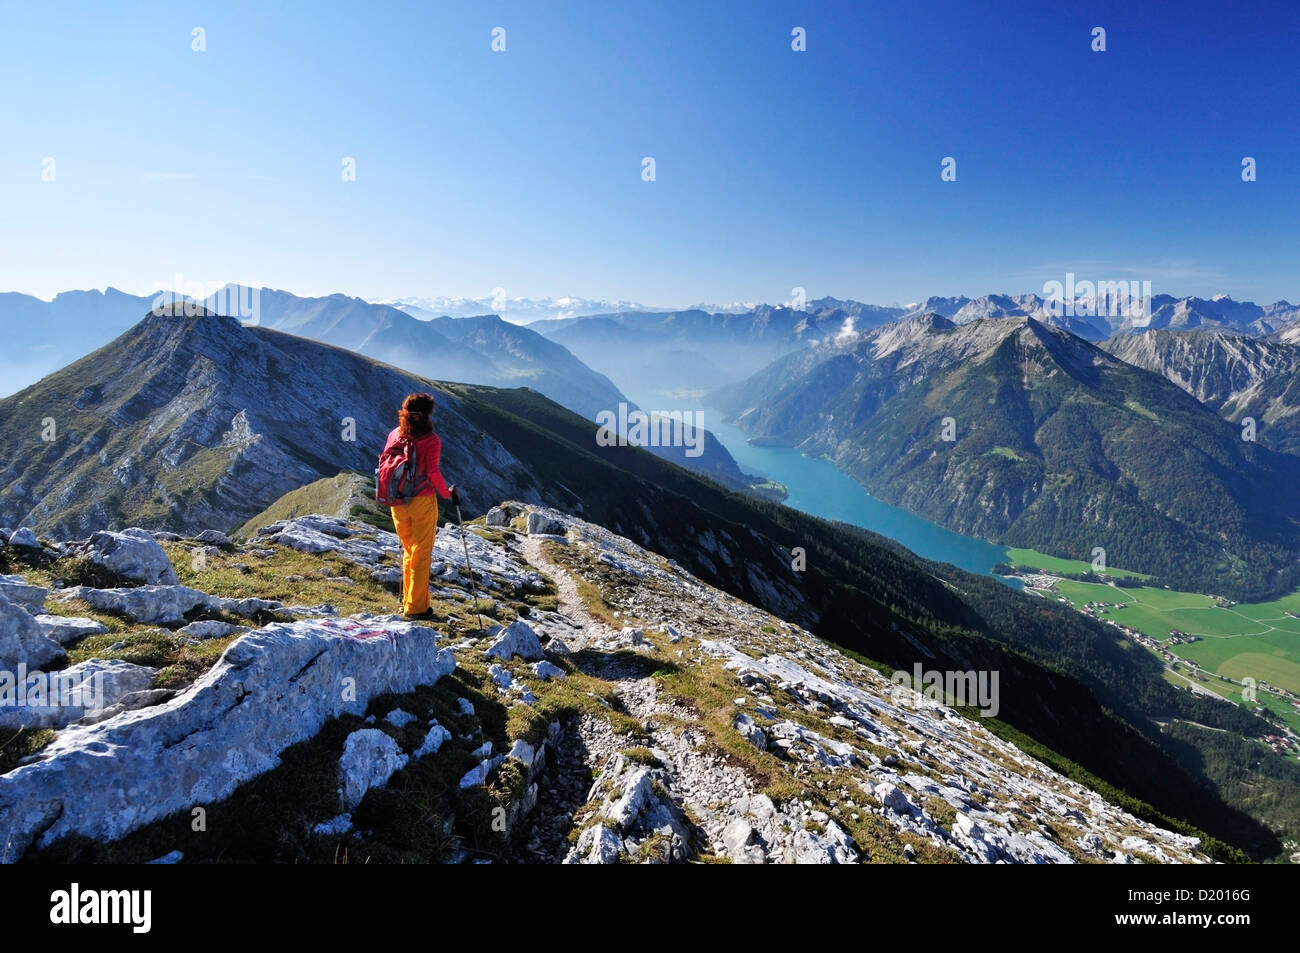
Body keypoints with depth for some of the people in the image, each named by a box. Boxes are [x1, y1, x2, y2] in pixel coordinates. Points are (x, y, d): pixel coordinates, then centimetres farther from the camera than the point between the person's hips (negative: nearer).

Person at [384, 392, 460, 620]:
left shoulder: (395, 434, 3)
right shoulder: (431, 440, -12)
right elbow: (433, 472, -18)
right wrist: (447, 494, -4)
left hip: (397, 502, 5)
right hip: (422, 501, -5)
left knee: (409, 550, 21)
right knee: (422, 554, 6)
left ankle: (407, 600, 29)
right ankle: (416, 607, 10)